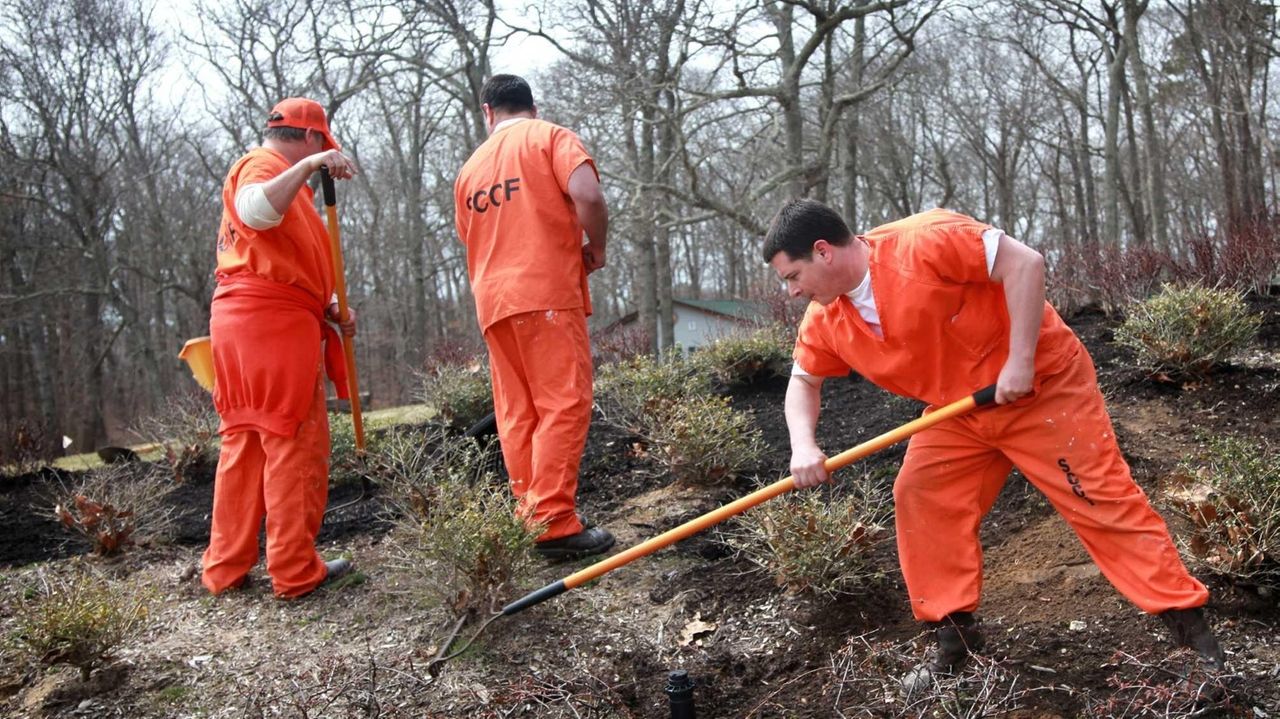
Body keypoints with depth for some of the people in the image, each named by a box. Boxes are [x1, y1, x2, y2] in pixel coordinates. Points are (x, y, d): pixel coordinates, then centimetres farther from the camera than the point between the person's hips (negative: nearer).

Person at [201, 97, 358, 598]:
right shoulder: (263, 165, -4)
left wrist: (328, 306, 12)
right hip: (273, 320, -10)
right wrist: (308, 166, -33)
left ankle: (225, 568, 17)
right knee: (296, 446, -5)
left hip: (237, 321, 10)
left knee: (244, 443, 12)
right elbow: (255, 211, -29)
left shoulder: (267, 172, 28)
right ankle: (296, 572, -1)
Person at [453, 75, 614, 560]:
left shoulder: (470, 168, 21)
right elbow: (587, 195, -13)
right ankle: (555, 524, -14)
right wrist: (596, 248, 2)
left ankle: (530, 519, 8)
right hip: (546, 291, -6)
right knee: (564, 404, -8)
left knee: (516, 413, 7)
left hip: (492, 301, 6)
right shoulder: (550, 138, 4)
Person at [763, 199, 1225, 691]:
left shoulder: (923, 242, -28)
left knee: (1103, 501, -6)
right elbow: (803, 381, 8)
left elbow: (1023, 263, -28)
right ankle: (955, 632, 8)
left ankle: (1187, 622, 6)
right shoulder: (825, 320, -5)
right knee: (918, 497, -3)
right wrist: (803, 446, -11)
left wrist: (1019, 362, -29)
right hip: (958, 411, 7)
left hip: (1041, 386, -7)